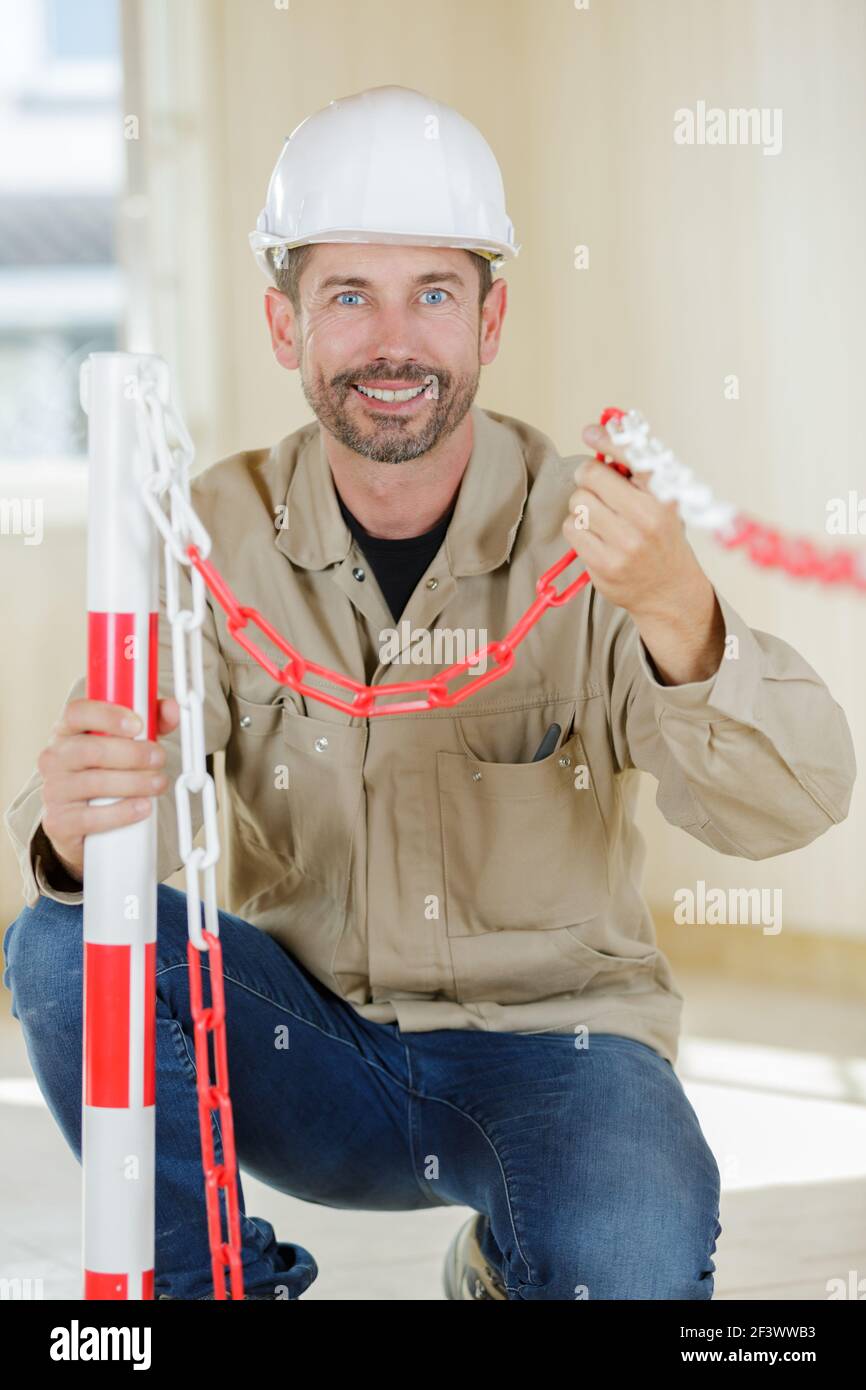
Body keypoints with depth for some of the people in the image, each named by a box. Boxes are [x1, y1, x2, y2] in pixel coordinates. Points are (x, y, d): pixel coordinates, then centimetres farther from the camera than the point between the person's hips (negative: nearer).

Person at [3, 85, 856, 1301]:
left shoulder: (591, 529, -12)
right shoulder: (218, 534, -6)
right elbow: (134, 790, -16)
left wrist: (676, 614, -43)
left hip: (546, 1034, -2)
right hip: (309, 1047, 2)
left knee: (630, 1268, -31)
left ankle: (515, 1264, 6)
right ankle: (226, 1282, -1)